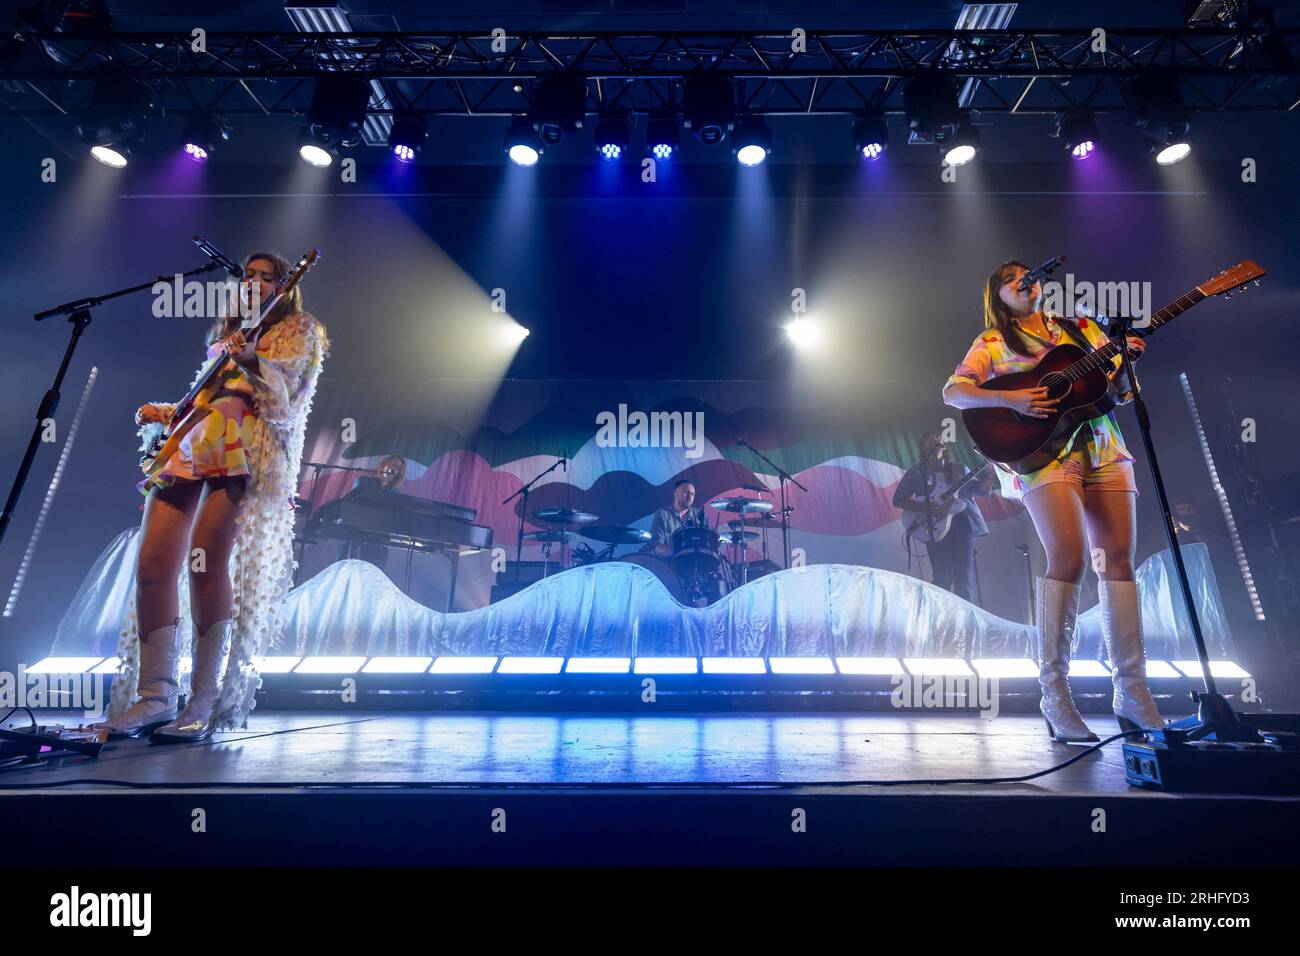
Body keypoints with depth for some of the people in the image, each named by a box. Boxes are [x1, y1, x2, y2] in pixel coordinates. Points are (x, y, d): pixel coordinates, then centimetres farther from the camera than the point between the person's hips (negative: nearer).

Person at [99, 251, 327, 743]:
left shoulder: (298, 330, 15)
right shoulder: (225, 333, 33)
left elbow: (282, 392, -2)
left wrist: (251, 361, -19)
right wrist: (165, 413, 18)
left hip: (247, 448, -6)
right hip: (190, 445, 7)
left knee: (206, 562, -19)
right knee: (152, 565, -7)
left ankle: (205, 701, -13)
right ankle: (154, 697, -1)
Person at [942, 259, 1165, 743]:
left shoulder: (1080, 329, 22)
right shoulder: (993, 341, 11)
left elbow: (1120, 391, 19)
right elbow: (952, 391, -2)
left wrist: (1124, 359, -2)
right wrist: (1010, 399, -16)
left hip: (1102, 450, 5)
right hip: (1042, 451, -5)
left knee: (1119, 559, -1)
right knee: (1069, 557, -19)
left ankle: (1132, 695, 8)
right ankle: (1054, 694, -10)